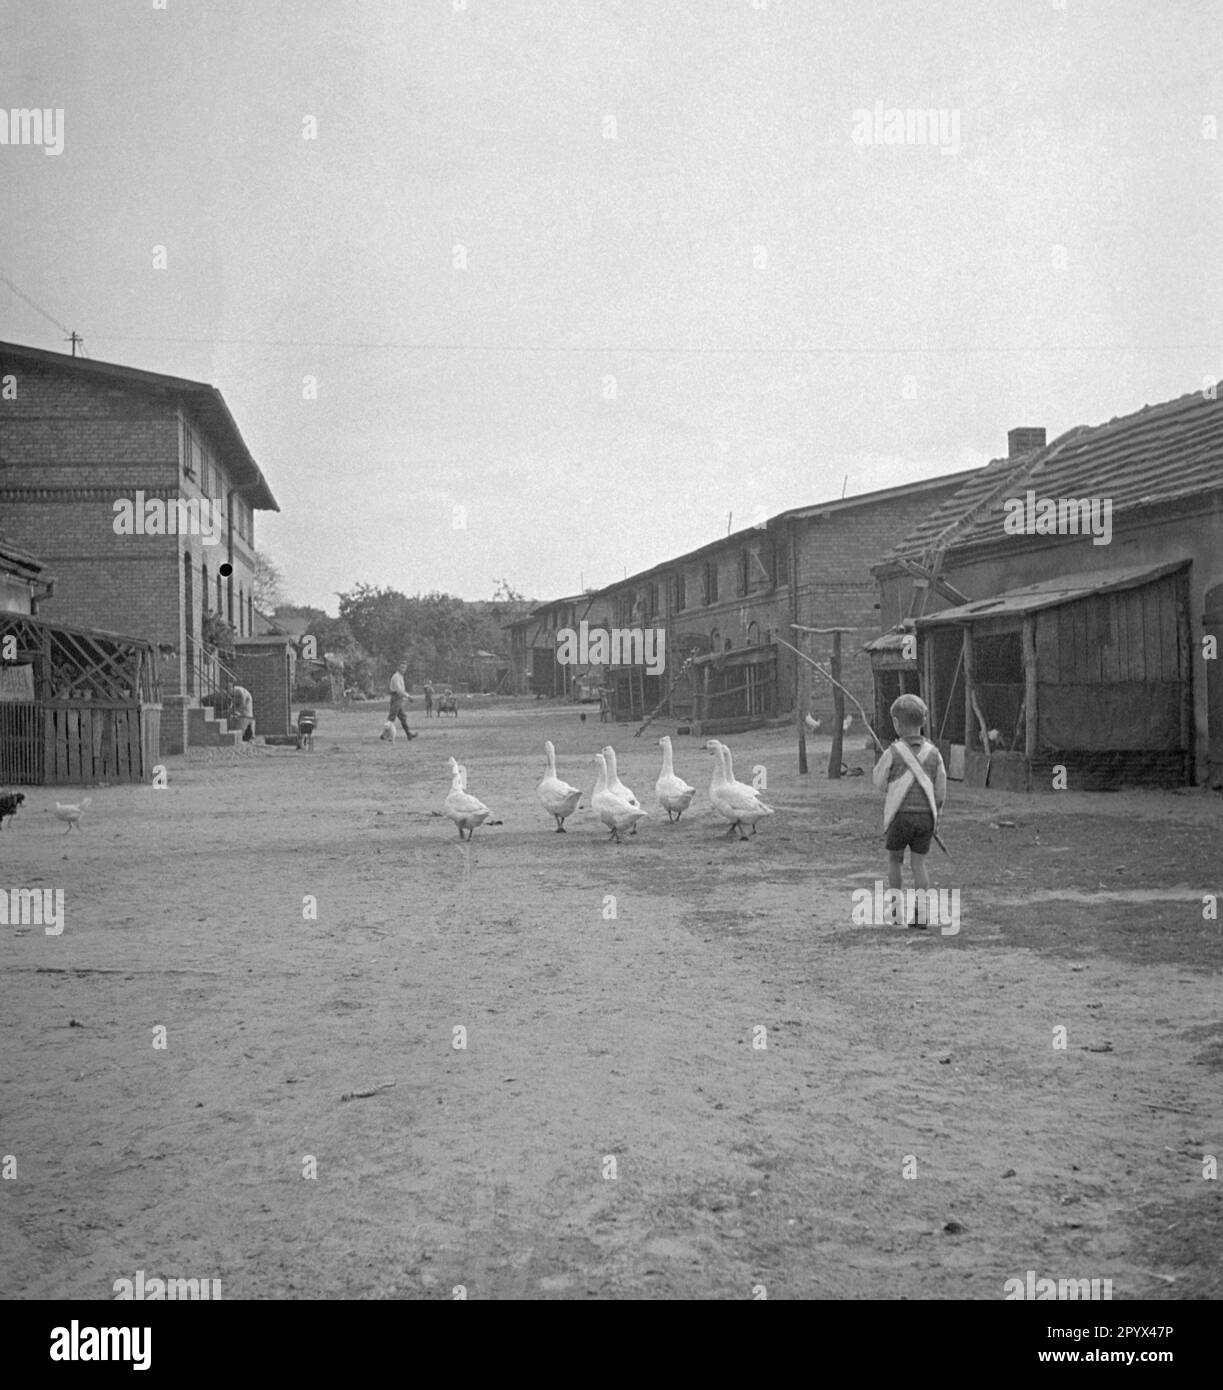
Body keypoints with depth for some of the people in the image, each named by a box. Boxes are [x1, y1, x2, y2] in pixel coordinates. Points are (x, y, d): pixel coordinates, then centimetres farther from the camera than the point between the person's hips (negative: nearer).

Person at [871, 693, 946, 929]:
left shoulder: (893, 753, -9)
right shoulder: (933, 753, 1)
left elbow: (881, 783, 2)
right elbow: (940, 790, 6)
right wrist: (935, 815, 19)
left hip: (900, 815, -3)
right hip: (926, 815, 3)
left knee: (895, 861, 15)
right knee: (918, 863, 8)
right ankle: (920, 910, -5)